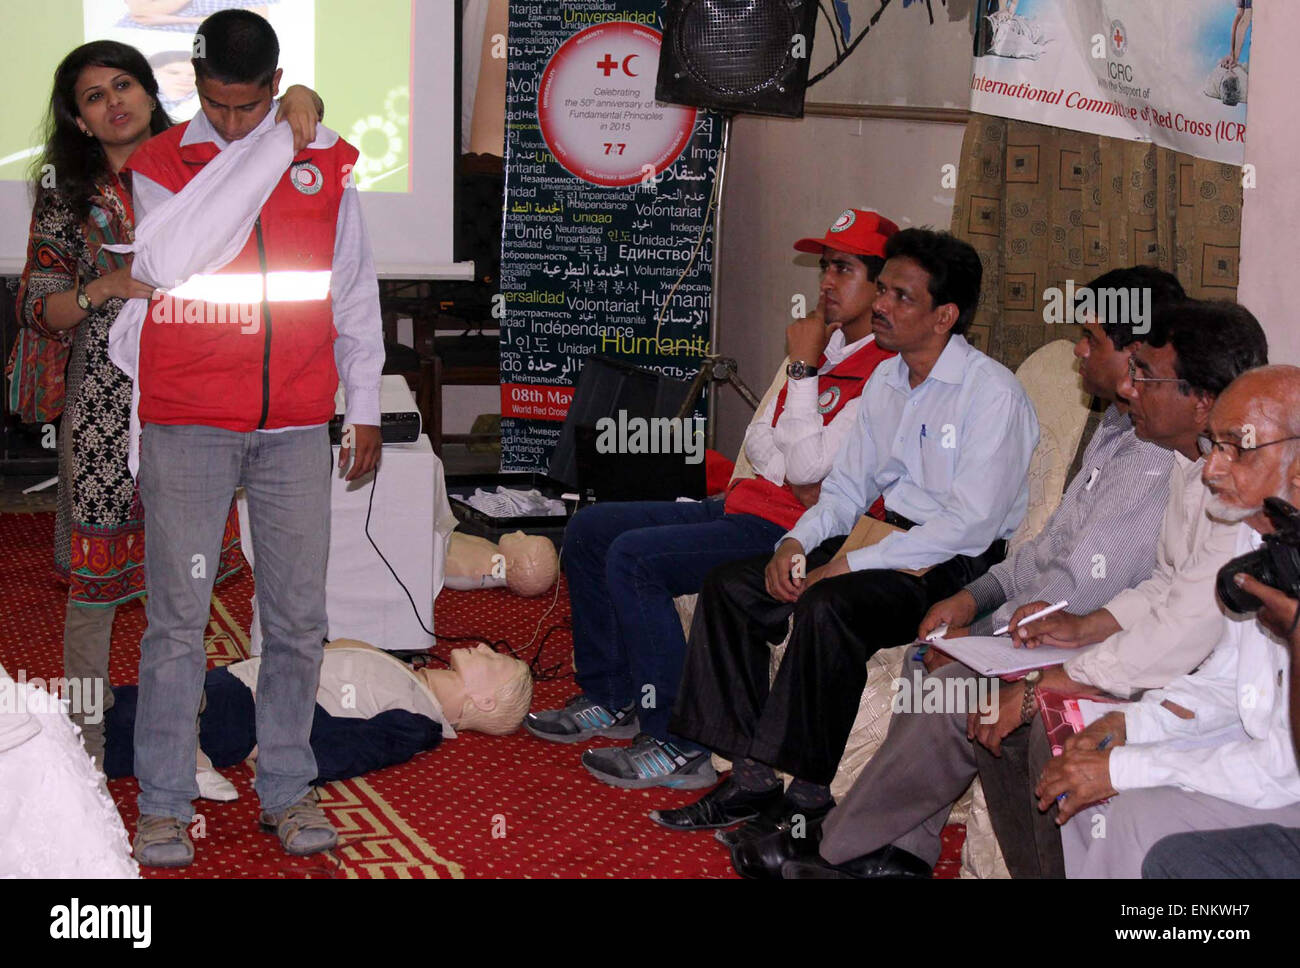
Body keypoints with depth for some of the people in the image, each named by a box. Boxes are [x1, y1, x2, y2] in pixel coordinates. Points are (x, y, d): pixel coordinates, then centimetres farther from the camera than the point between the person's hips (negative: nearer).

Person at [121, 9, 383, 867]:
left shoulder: (325, 160, 9)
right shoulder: (160, 164, 6)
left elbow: (355, 290, 13)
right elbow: (176, 262, -7)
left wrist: (365, 407, 11)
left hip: (297, 426, 2)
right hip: (188, 424, -2)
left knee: (298, 617, 4)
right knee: (179, 618, -2)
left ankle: (288, 789, 17)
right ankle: (164, 804, 7)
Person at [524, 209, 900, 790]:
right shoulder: (827, 345, 16)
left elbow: (808, 466, -20)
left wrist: (802, 367, -14)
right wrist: (790, 476, -7)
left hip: (790, 531, -10)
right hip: (743, 505, 10)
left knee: (633, 558, -26)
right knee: (589, 530, 9)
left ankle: (678, 747, -21)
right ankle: (611, 700, 15)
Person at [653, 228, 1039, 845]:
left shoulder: (993, 391, -14)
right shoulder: (885, 381, 13)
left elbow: (971, 521, -21)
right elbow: (848, 484, 17)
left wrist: (850, 565, -22)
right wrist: (797, 542, -4)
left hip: (958, 565, -8)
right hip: (884, 546, 9)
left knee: (828, 606, -34)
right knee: (727, 587, -5)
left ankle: (808, 794, -20)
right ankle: (751, 776, -5)